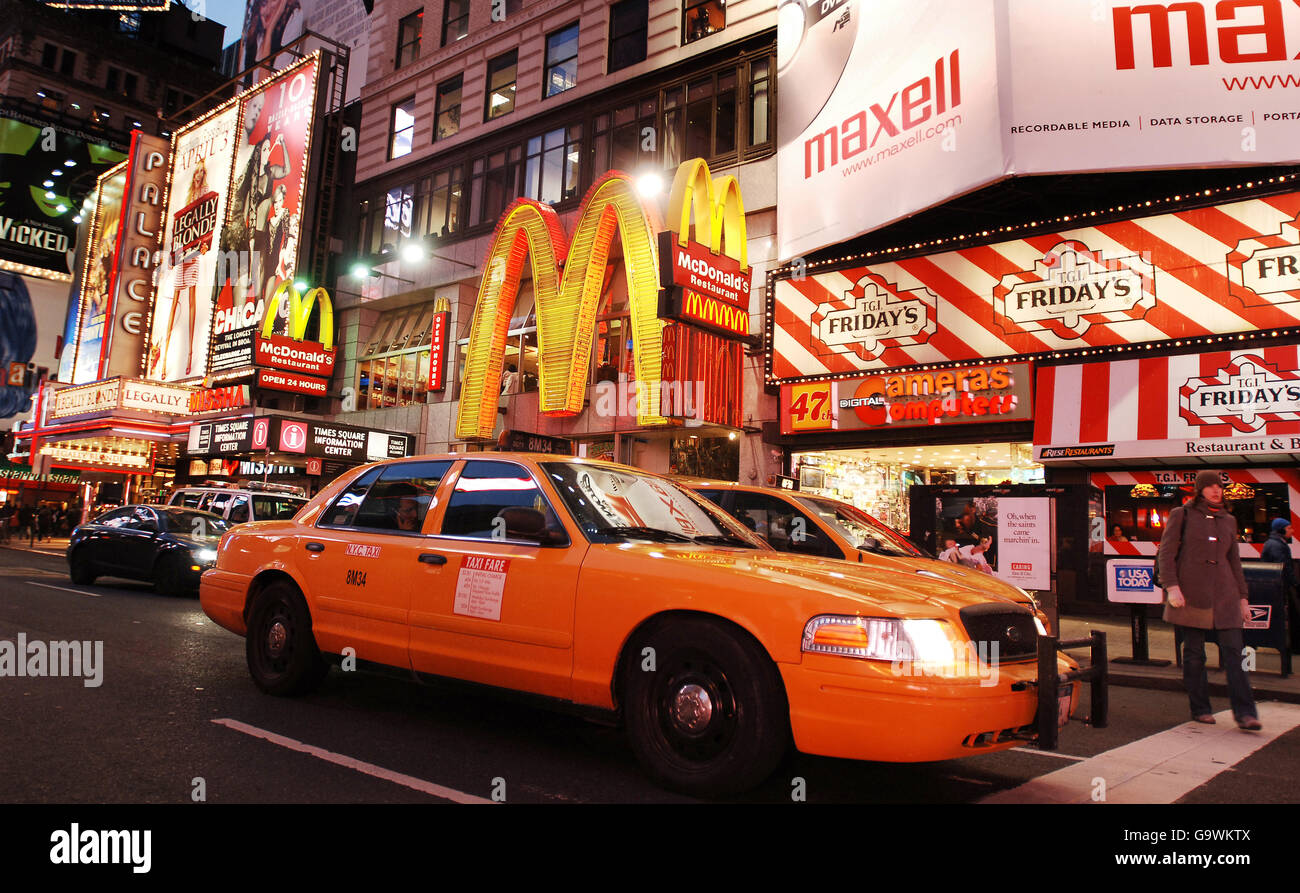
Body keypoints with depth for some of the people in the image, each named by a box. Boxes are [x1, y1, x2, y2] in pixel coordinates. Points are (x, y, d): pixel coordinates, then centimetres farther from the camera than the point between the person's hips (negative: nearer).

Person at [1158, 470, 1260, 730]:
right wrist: (1171, 587, -12)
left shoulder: (1228, 521, 16)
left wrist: (1242, 597, 16)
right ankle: (1200, 709, 11)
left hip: (1224, 595, 3)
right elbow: (1166, 553, -1)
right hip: (1190, 593, -3)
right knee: (1194, 653, 1)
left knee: (1233, 651, -4)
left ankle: (1245, 713, -4)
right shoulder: (1181, 515, 4)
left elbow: (1234, 561, 20)